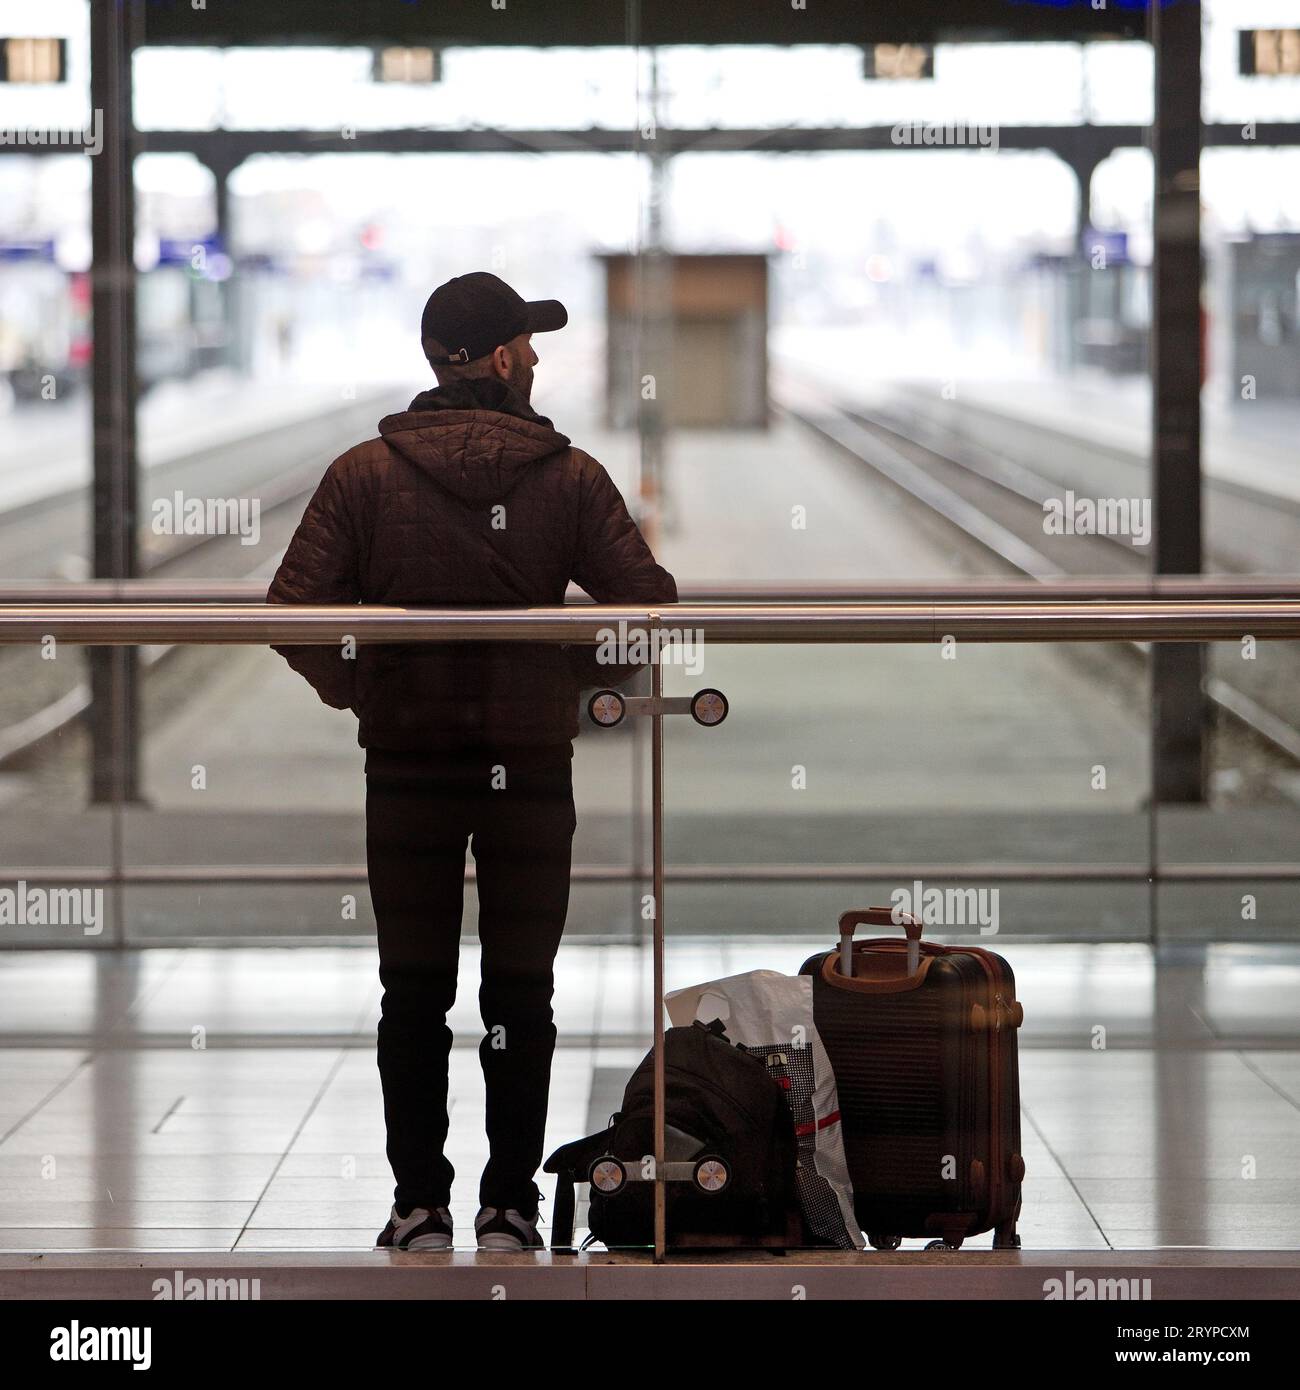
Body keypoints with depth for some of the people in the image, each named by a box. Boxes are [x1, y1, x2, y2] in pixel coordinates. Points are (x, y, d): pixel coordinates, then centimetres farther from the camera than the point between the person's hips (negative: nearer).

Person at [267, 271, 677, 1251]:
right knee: (522, 991, 8)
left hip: (408, 763, 0)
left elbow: (293, 614, -10)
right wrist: (582, 675, 9)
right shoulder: (571, 477, -4)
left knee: (415, 994, 8)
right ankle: (511, 1206, 8)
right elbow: (649, 607, -9)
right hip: (532, 765, 0)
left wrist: (352, 684, 7)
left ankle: (421, 1206, 8)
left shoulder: (366, 474, -4)